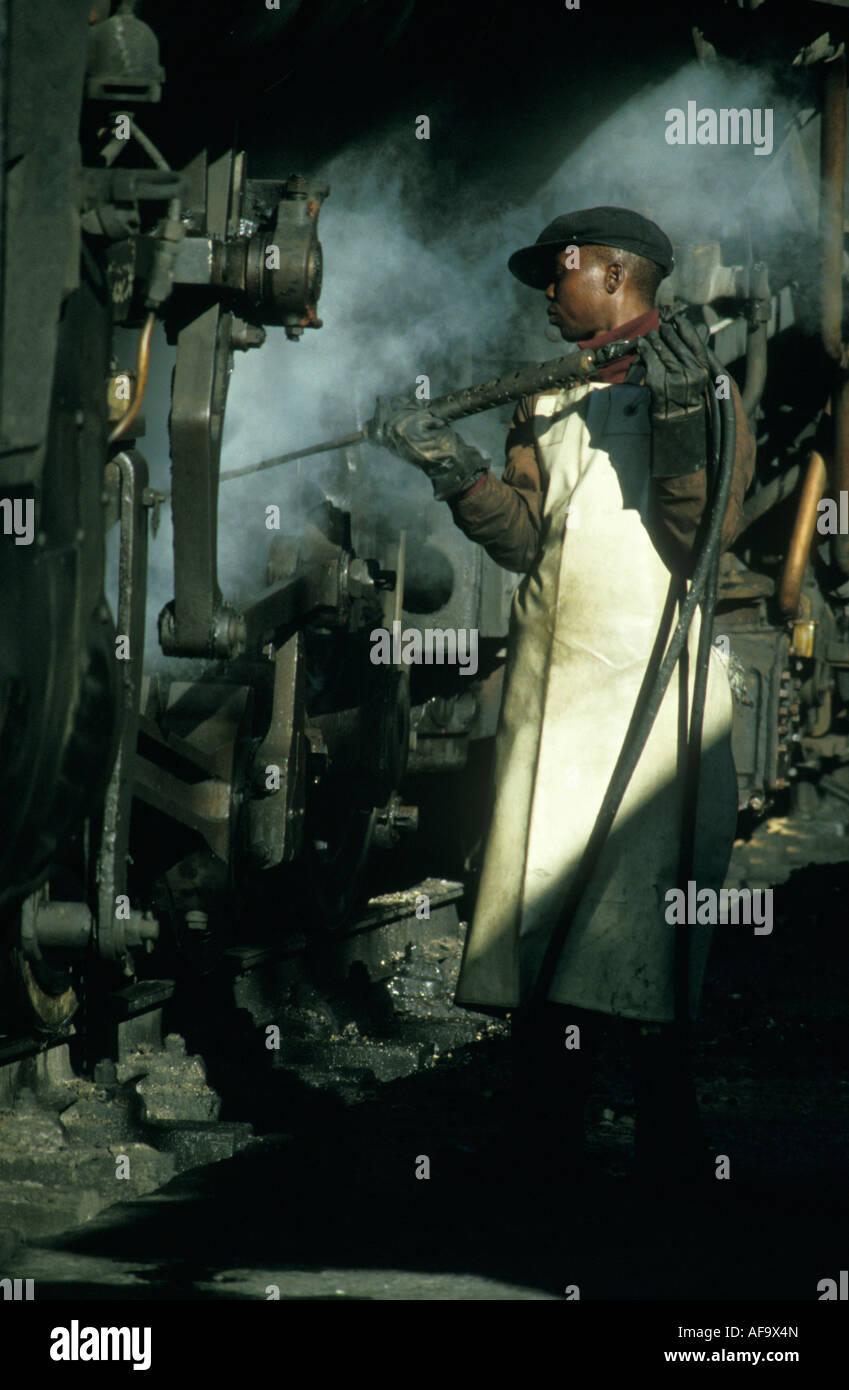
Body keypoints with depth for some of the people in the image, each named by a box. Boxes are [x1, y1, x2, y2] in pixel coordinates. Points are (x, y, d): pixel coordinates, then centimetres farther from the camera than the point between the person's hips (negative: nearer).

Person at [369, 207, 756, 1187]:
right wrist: (451, 468, -7)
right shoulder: (545, 401, 20)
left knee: (642, 909, -8)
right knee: (535, 898, 0)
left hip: (651, 675, -5)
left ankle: (667, 1159, -2)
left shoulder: (705, 389, 4)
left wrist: (679, 415, -17)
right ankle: (546, 1152, 5)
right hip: (547, 681, 5)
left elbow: (703, 533, -8)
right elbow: (521, 535, 8)